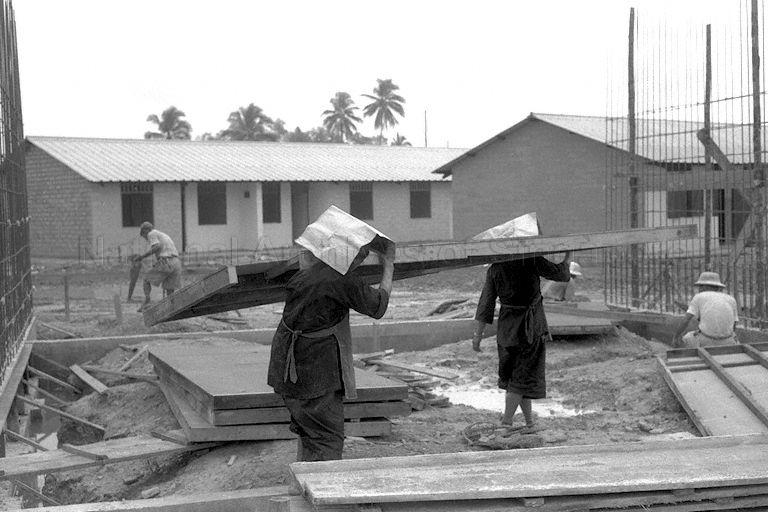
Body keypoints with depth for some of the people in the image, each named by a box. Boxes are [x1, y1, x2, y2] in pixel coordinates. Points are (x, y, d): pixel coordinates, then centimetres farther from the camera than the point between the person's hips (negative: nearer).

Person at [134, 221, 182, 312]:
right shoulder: (164, 236, 33)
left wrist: (142, 256, -10)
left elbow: (157, 247, -13)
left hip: (165, 263, -7)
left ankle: (146, 303, 4)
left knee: (147, 278, 14)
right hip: (176, 263, 7)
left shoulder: (152, 234, 7)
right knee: (169, 291, 11)